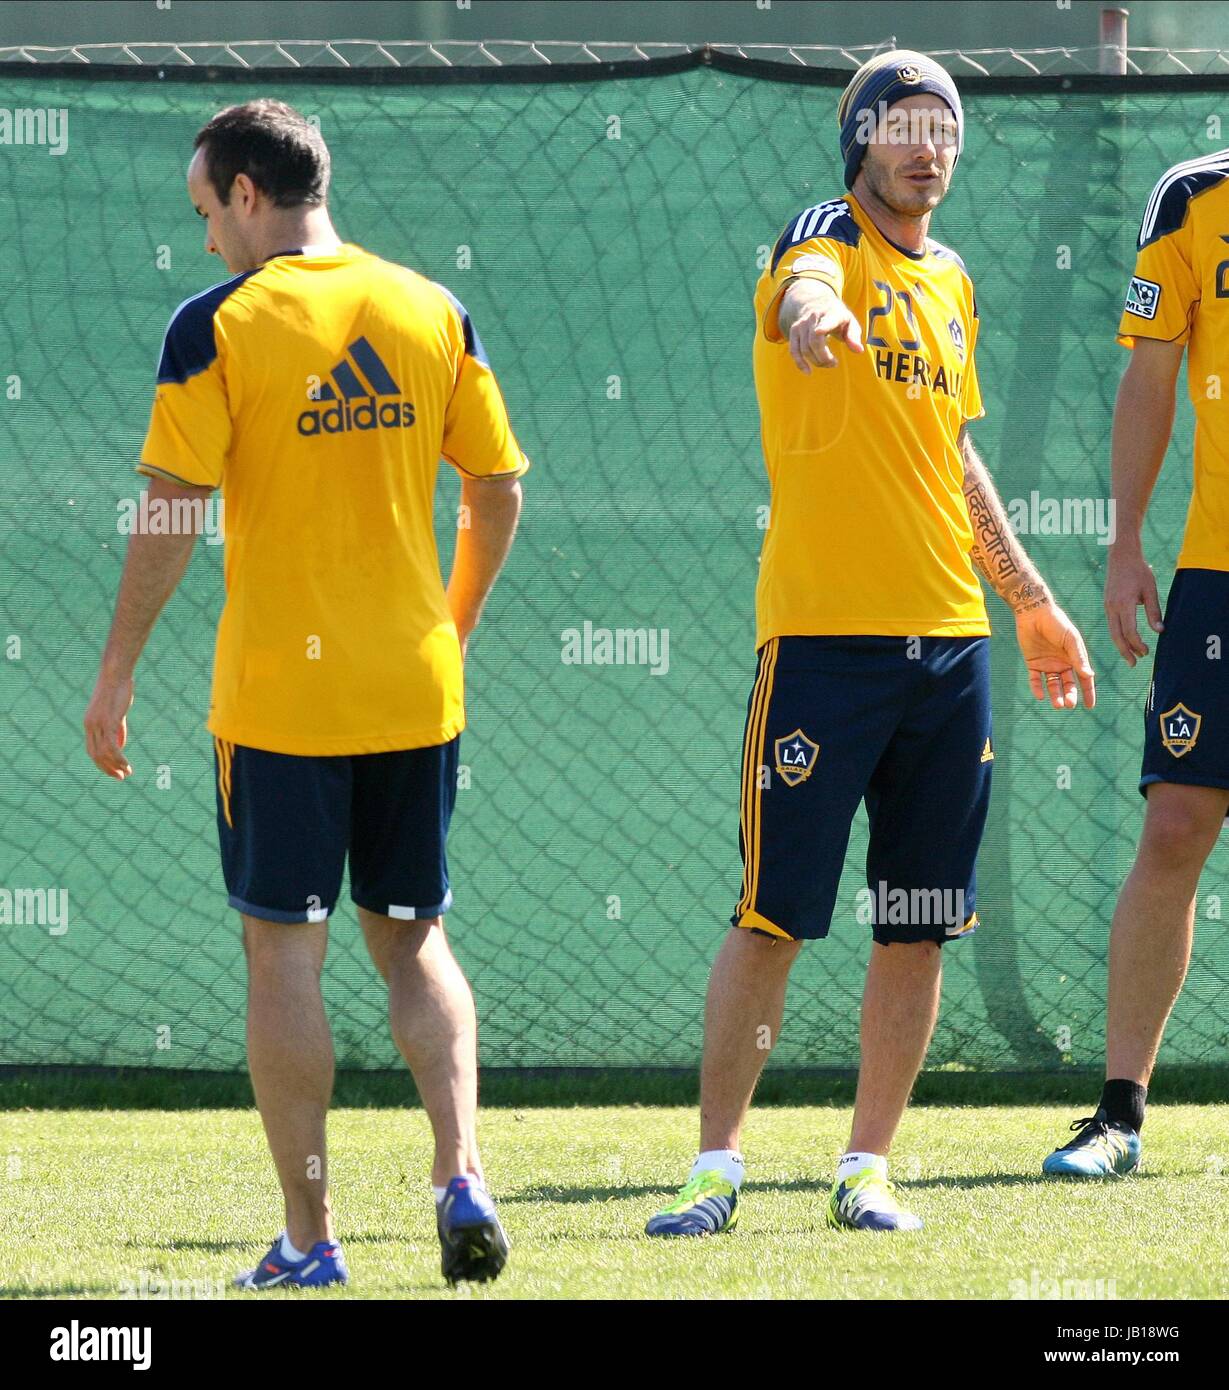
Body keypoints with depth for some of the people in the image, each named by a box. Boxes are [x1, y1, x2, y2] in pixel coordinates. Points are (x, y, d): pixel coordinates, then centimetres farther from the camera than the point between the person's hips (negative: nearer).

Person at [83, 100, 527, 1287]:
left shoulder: (219, 325, -8)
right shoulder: (432, 312, 4)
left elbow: (171, 516, -11)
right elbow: (498, 494, 8)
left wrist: (116, 675, -4)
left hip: (278, 696, -4)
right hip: (415, 689, 4)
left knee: (285, 953, 3)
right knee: (412, 939, 15)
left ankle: (309, 1237, 3)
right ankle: (461, 1177, -3)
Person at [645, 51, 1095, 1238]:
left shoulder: (950, 284, 17)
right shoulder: (823, 241, -4)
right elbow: (806, 289, -31)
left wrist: (1029, 600, 31)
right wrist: (816, 309, -55)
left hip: (950, 638, 6)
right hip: (822, 636, -6)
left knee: (917, 926, 5)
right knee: (775, 913, -6)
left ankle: (867, 1169, 11)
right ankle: (717, 1164, 0)